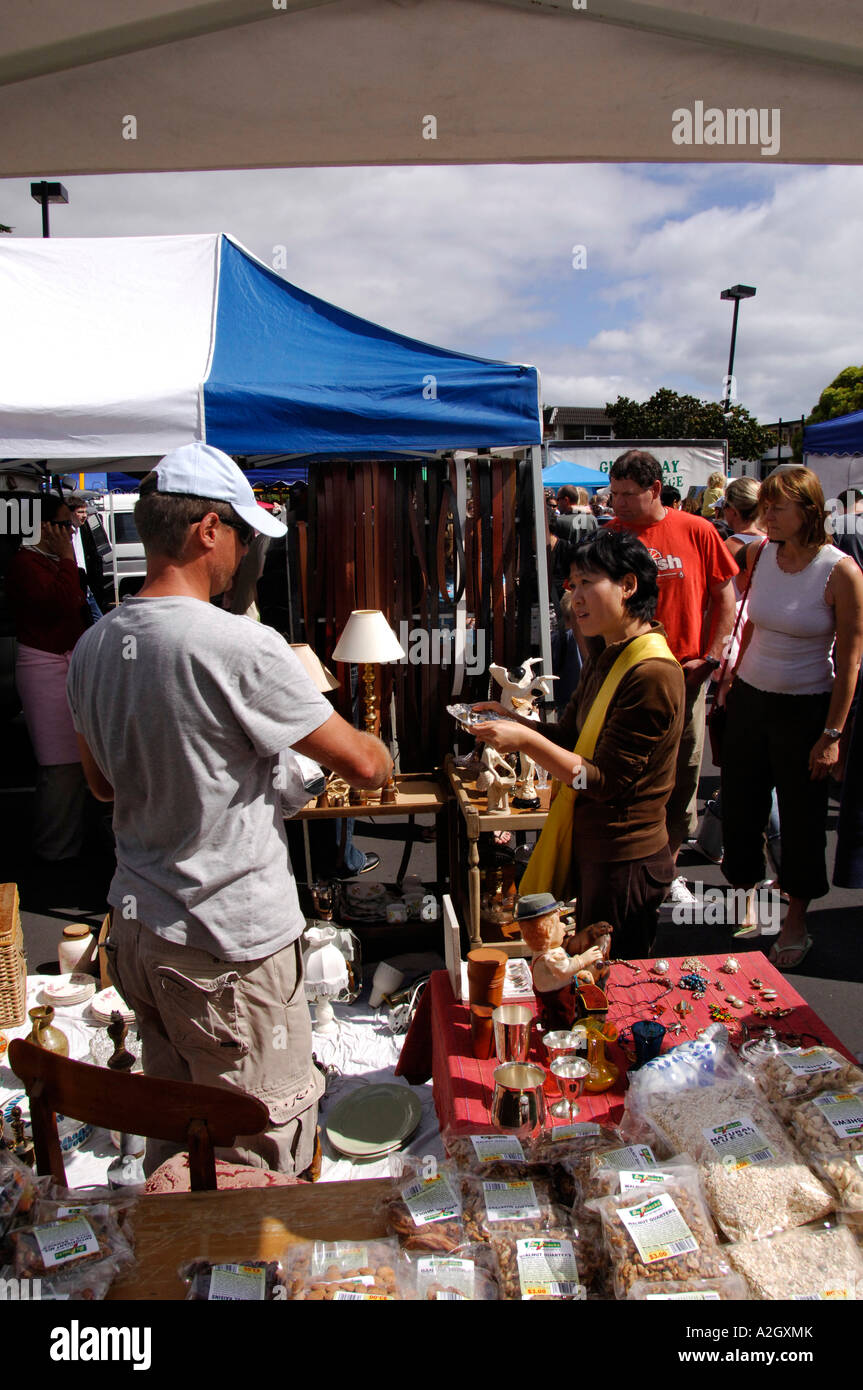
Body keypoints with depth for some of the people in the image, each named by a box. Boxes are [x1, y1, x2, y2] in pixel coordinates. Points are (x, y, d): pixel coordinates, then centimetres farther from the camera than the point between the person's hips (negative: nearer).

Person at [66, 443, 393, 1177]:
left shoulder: (94, 646, 1)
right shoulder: (239, 645, -22)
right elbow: (362, 763, -15)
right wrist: (381, 756, 7)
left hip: (137, 926, 8)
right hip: (231, 940, -8)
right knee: (265, 1149, 10)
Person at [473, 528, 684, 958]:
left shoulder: (653, 673, -23)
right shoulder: (606, 660, 8)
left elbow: (604, 781, -22)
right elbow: (569, 737, 11)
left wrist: (526, 741, -25)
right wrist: (512, 719, -4)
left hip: (625, 862, -9)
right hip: (589, 849, 9)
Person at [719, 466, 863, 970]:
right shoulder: (760, 554, 0)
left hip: (805, 708, -4)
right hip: (751, 699, 4)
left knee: (801, 815, 8)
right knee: (741, 805, 10)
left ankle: (797, 921, 26)